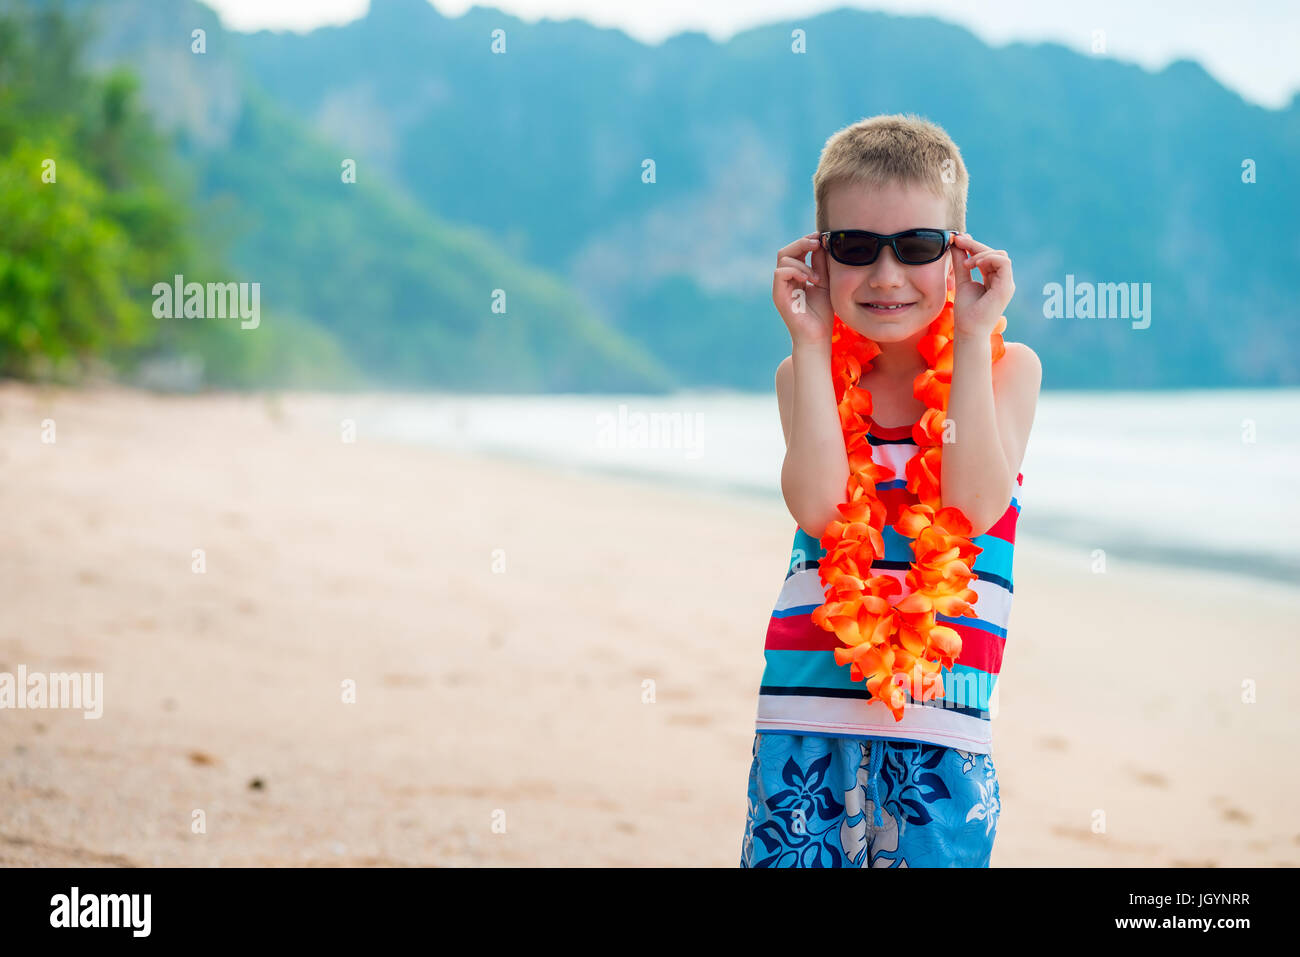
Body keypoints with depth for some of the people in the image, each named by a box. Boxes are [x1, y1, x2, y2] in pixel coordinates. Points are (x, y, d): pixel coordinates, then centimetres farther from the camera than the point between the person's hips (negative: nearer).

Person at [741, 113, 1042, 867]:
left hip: (942, 726, -1)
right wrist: (810, 341, -7)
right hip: (806, 713, 1)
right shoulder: (813, 374, 7)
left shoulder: (1007, 367, 4)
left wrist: (972, 338, -8)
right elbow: (817, 507, -11)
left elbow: (977, 505, -11)